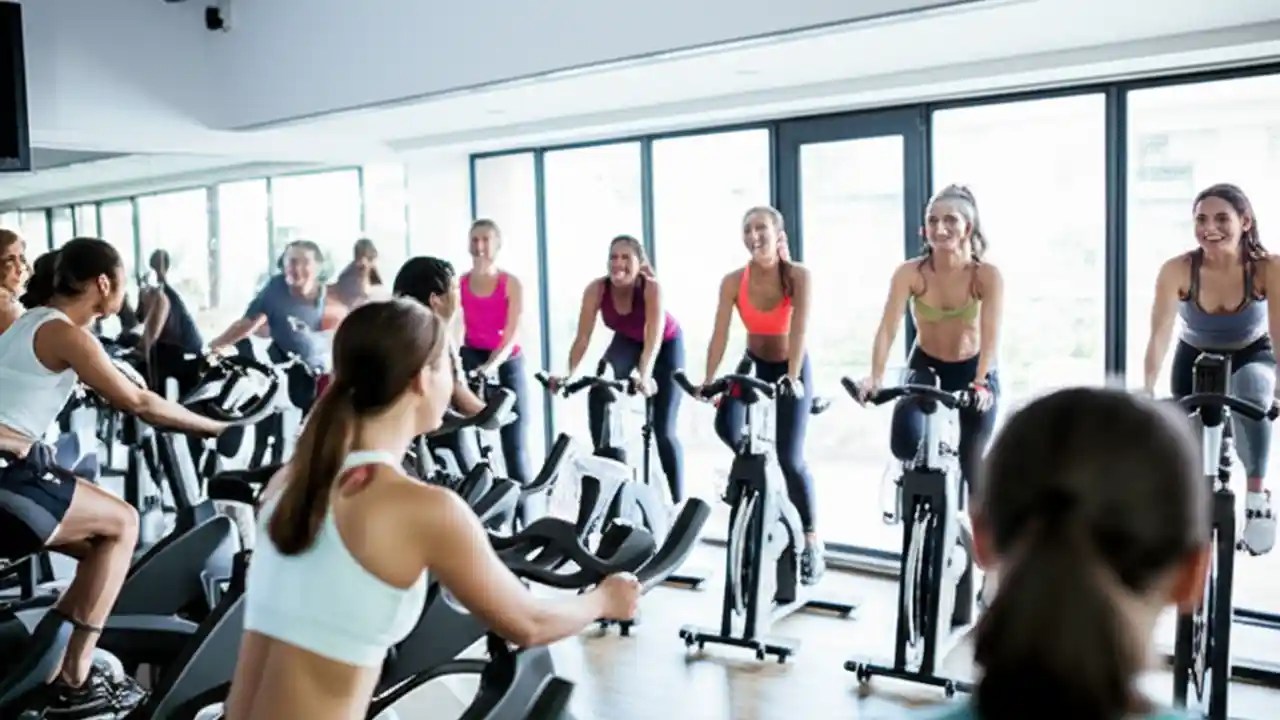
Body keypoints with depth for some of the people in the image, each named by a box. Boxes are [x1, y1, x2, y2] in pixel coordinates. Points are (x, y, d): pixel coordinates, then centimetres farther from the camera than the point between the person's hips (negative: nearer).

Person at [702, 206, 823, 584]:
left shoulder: (798, 276, -20)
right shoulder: (733, 281, -14)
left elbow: (799, 330, -29)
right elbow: (720, 335, -18)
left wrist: (792, 377, -41)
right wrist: (709, 381, -27)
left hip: (792, 368, -2)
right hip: (754, 365, 3)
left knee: (789, 458, -9)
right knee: (726, 425, -26)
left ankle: (812, 543, 9)